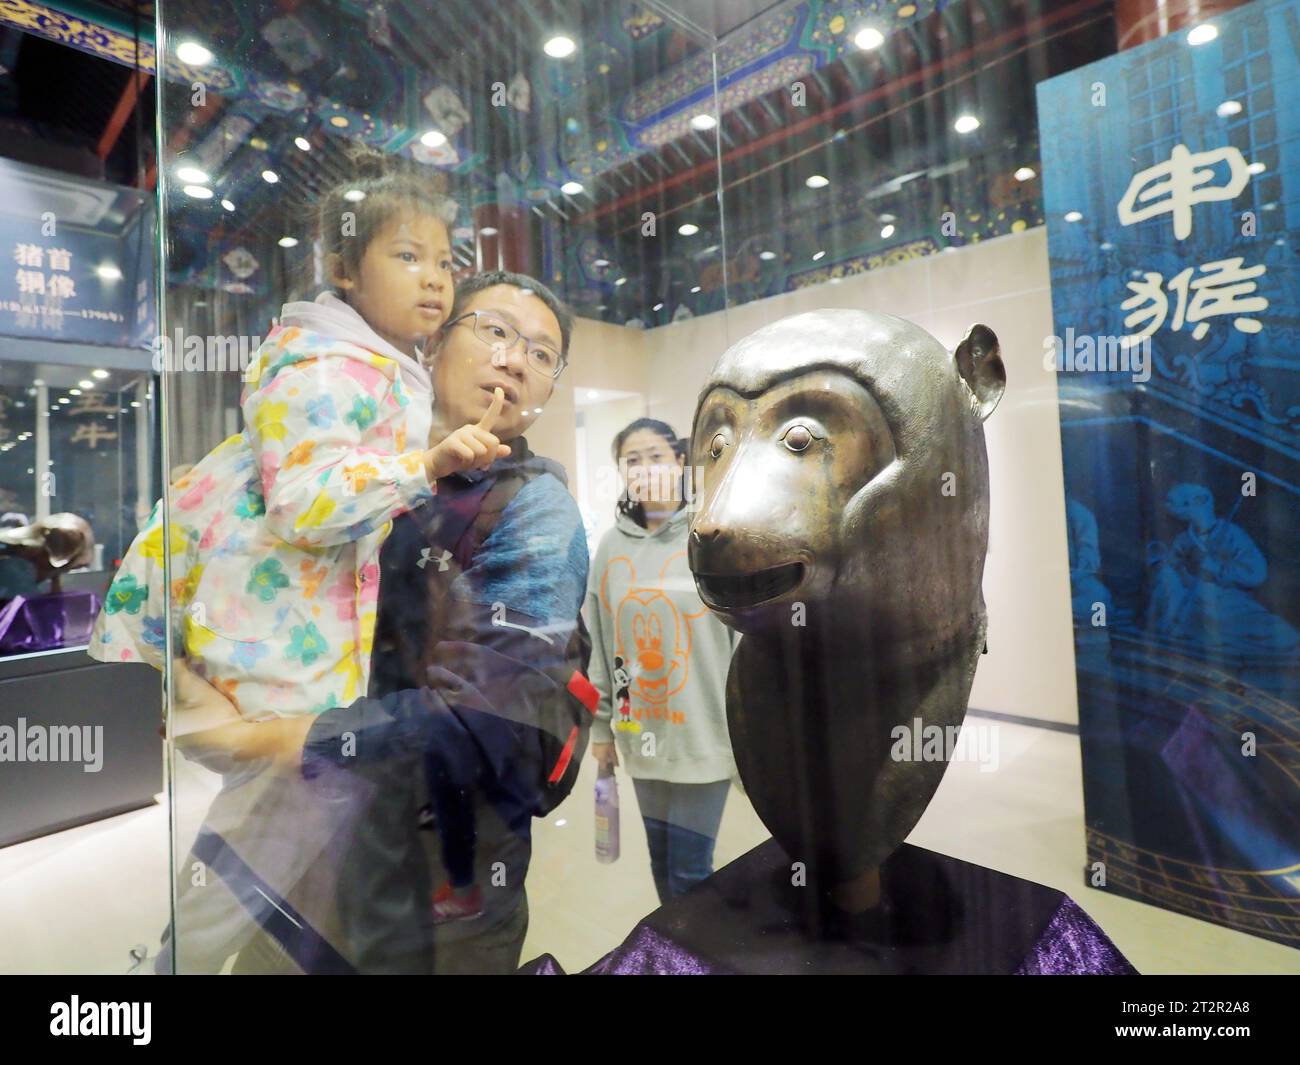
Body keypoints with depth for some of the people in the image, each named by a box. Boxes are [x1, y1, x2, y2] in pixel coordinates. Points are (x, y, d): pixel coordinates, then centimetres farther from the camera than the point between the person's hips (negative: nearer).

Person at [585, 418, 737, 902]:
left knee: (689, 871, 4)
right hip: (640, 734, 4)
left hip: (703, 733, -4)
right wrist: (601, 726, 9)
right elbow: (597, 646, 7)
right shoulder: (612, 545, 2)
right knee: (662, 862, 18)